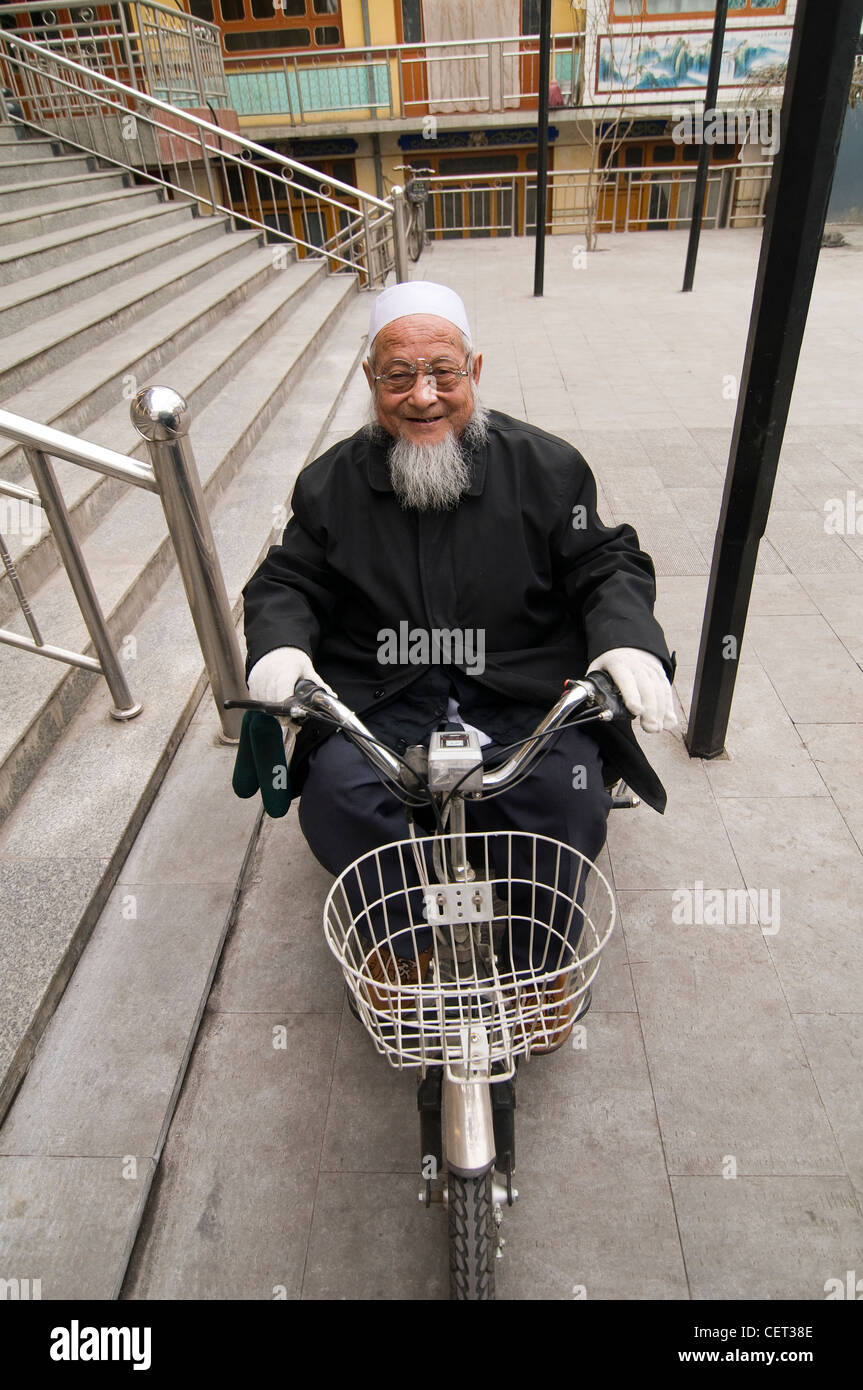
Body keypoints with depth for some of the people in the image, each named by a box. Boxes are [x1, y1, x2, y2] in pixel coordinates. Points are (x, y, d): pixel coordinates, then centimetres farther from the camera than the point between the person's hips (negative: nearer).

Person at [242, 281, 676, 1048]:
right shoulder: (332, 482, 6)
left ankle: (539, 964, 7)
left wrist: (628, 639, -16)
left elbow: (605, 566, 5)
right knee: (334, 793, -25)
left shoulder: (545, 466, 3)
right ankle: (402, 942, 6)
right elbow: (287, 581, 10)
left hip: (525, 697, 0)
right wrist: (280, 644, -13)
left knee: (570, 800, -25)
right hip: (378, 703, 1)